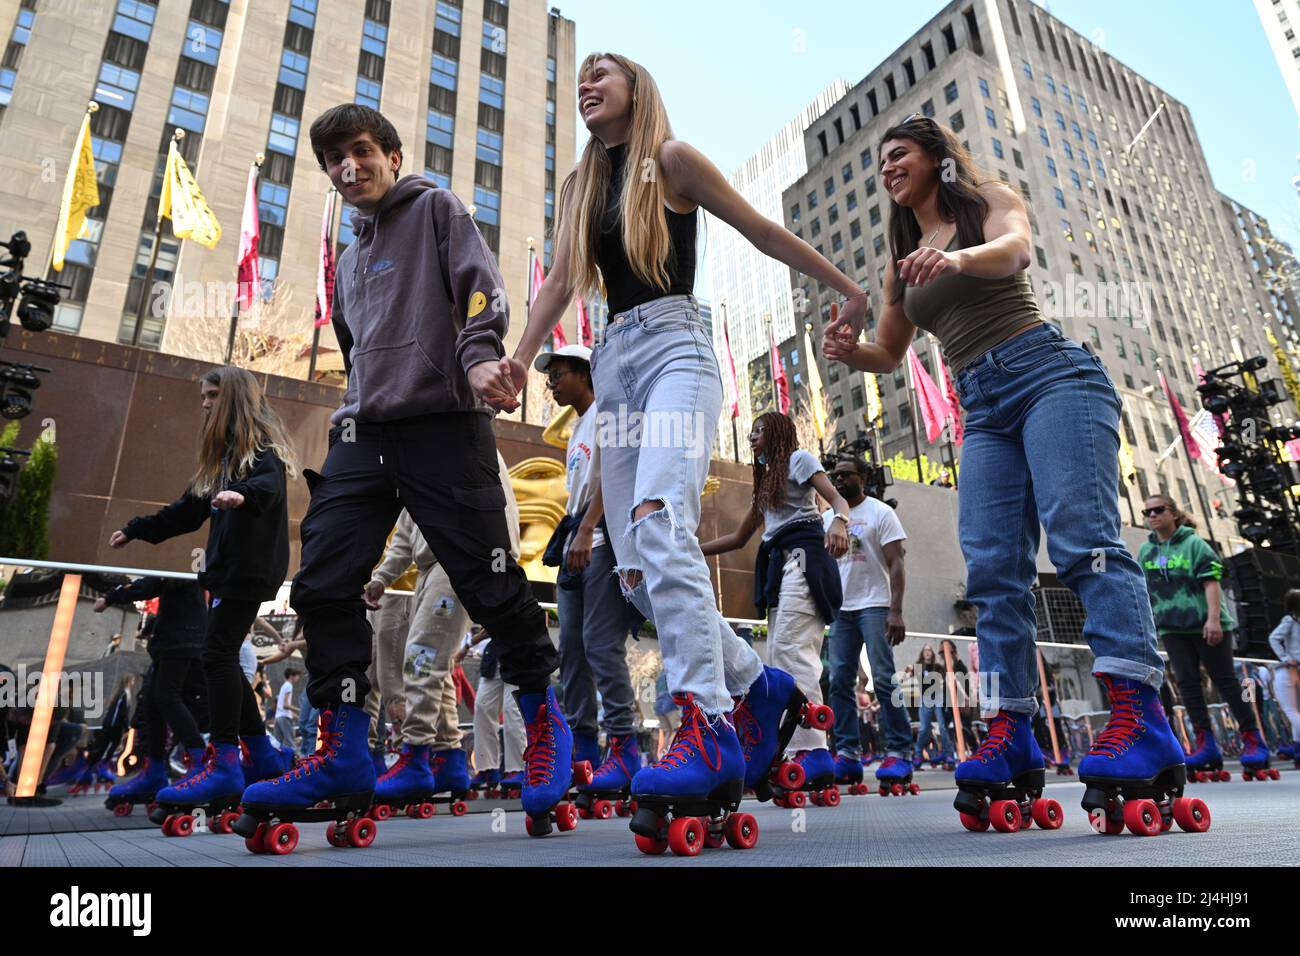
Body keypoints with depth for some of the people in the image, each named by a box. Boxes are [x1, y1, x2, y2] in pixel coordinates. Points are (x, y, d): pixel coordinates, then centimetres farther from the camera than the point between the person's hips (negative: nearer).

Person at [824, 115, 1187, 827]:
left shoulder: (988, 200, 9)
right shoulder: (904, 259, 25)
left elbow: (1016, 249, -15)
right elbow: (889, 354, 23)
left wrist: (958, 259, -38)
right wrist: (849, 350, 0)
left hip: (1047, 372, -5)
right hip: (983, 408, 6)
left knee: (1082, 534, -22)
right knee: (992, 569, -8)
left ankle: (1140, 719, -24)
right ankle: (1010, 734, -9)